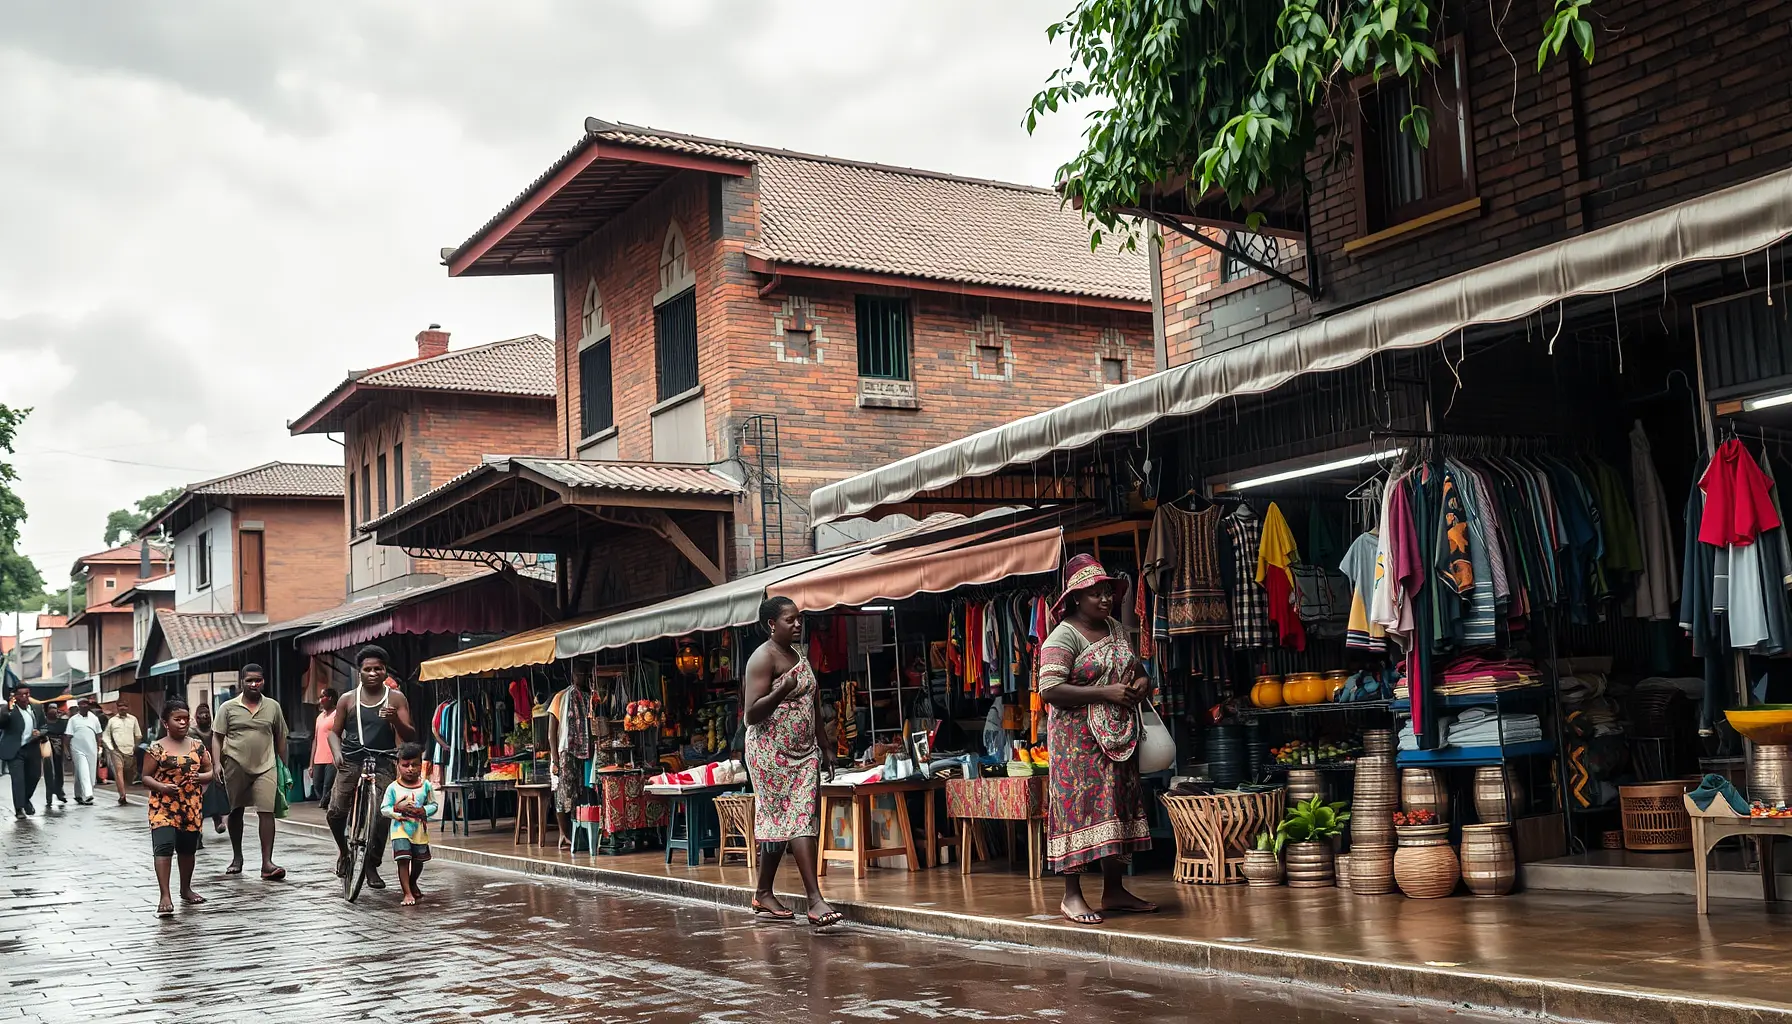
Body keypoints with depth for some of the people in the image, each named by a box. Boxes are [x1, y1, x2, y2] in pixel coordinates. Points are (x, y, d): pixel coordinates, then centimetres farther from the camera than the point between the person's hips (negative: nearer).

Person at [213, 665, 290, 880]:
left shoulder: (273, 706, 7)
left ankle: (267, 863, -16)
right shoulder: (229, 707, 2)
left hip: (265, 767, 0)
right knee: (236, 811, 13)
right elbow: (218, 737, 2)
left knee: (266, 812, -12)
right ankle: (237, 858, 29)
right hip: (236, 767, 0)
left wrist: (284, 765, 11)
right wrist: (217, 763, -10)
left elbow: (280, 738, 14)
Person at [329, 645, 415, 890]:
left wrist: (396, 720, -19)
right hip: (352, 761, 1)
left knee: (382, 815, -13)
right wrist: (337, 752, -5)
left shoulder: (396, 699, 6)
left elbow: (410, 737, 2)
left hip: (383, 763, -1)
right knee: (336, 811, -14)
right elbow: (335, 732, 16)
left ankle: (372, 866, 7)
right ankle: (343, 850, 17)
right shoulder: (348, 700, 10)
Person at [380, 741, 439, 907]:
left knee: (418, 861, 15)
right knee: (403, 860, -13)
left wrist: (422, 811, -17)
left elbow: (434, 805, 2)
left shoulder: (426, 786, -3)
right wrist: (397, 809, -20)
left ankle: (412, 884, 43)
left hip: (419, 829, 2)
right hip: (400, 829, -2)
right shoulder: (393, 787, -6)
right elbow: (384, 808, -3)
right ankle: (407, 893, -7)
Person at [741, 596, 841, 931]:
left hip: (803, 752, 8)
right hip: (772, 752, -8)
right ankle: (815, 899, -16)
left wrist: (825, 746, 21)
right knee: (798, 821, -12)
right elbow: (751, 714, -17)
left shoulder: (799, 654, 15)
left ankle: (764, 894, 19)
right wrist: (782, 690, -28)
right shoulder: (763, 658, -11)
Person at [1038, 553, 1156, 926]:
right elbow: (1050, 690, -22)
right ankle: (1072, 896, -2)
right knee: (1080, 806, -8)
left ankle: (1114, 890, 19)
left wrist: (1141, 681, 1)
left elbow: (1134, 667, 26)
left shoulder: (1115, 629, 11)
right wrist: (1105, 693, -22)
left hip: (1118, 737, 8)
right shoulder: (1064, 636, -13)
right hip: (1079, 738, -8)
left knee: (1119, 805, 9)